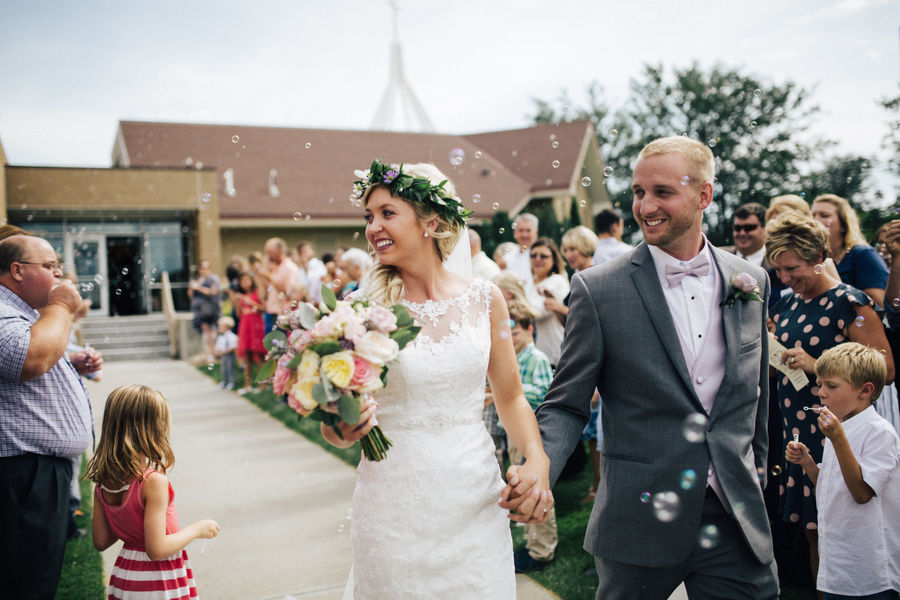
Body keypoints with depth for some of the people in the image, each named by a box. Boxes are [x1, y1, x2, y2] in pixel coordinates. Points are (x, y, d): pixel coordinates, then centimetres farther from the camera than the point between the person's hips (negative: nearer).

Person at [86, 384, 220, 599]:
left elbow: (101, 542, 6)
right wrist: (197, 529, -10)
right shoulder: (153, 482, -23)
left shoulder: (102, 483, -2)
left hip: (125, 579, 7)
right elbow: (157, 549, -21)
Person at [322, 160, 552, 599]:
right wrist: (345, 430, -23)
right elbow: (336, 423, -1)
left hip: (475, 499, 2)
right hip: (395, 507, -2)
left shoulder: (483, 299, -2)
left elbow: (509, 397, 8)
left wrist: (537, 460, -9)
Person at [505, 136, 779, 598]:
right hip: (640, 520, -3)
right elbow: (566, 407, -6)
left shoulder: (750, 282, 4)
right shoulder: (598, 289, -9)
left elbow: (755, 395, 15)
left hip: (737, 521, 3)